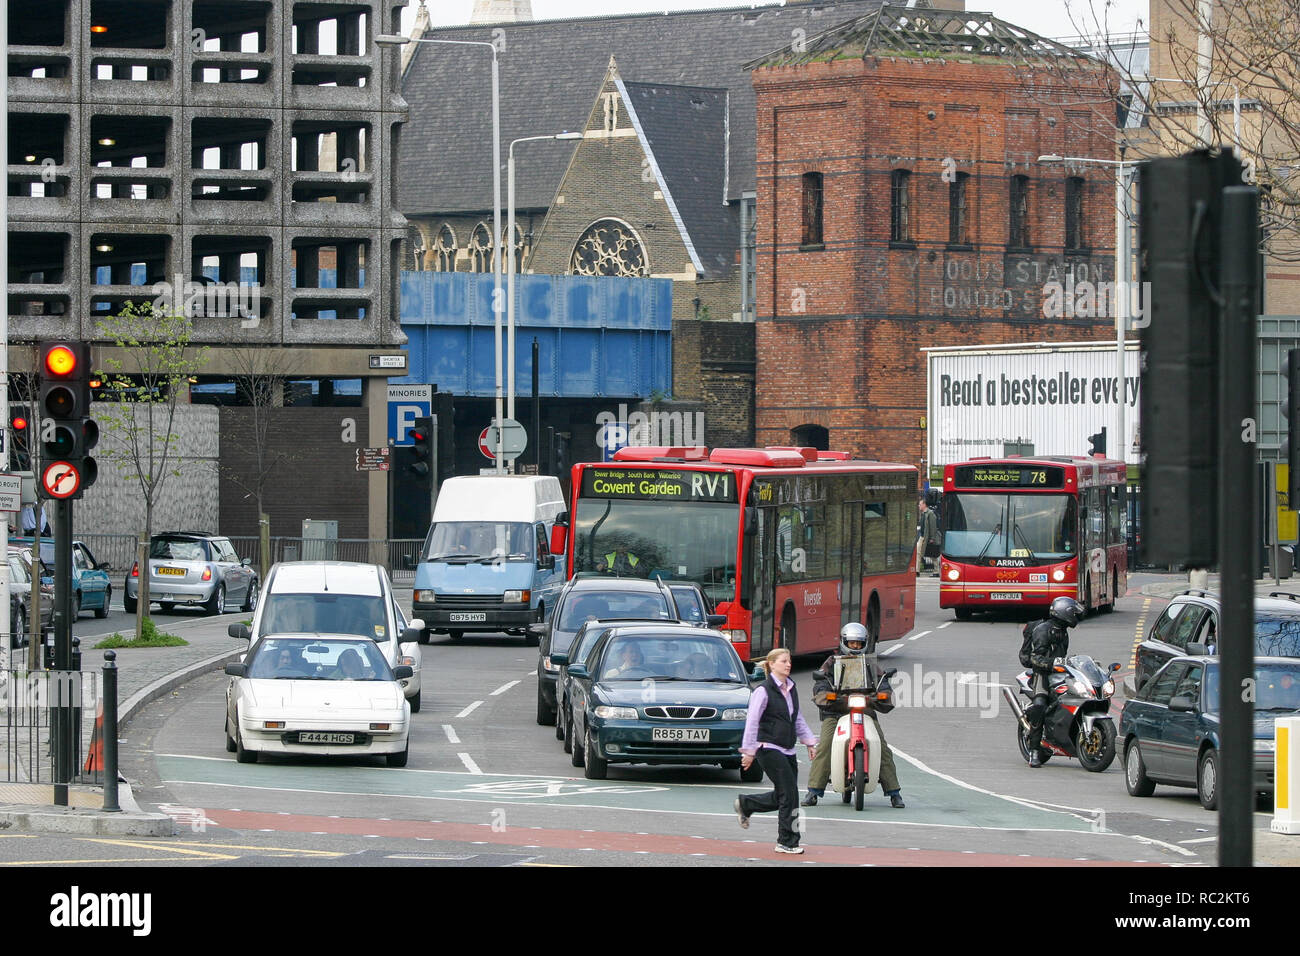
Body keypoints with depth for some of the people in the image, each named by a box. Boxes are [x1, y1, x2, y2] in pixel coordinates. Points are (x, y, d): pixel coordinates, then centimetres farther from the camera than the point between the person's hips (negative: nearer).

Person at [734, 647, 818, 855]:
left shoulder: (791, 690, 13)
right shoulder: (763, 691, -11)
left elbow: (798, 719, 23)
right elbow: (752, 722, -11)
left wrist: (809, 742, 18)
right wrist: (749, 751, -13)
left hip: (787, 750, 8)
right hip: (769, 749, -8)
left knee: (783, 797, 8)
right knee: (789, 795, -9)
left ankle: (745, 804, 30)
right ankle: (787, 842, 0)